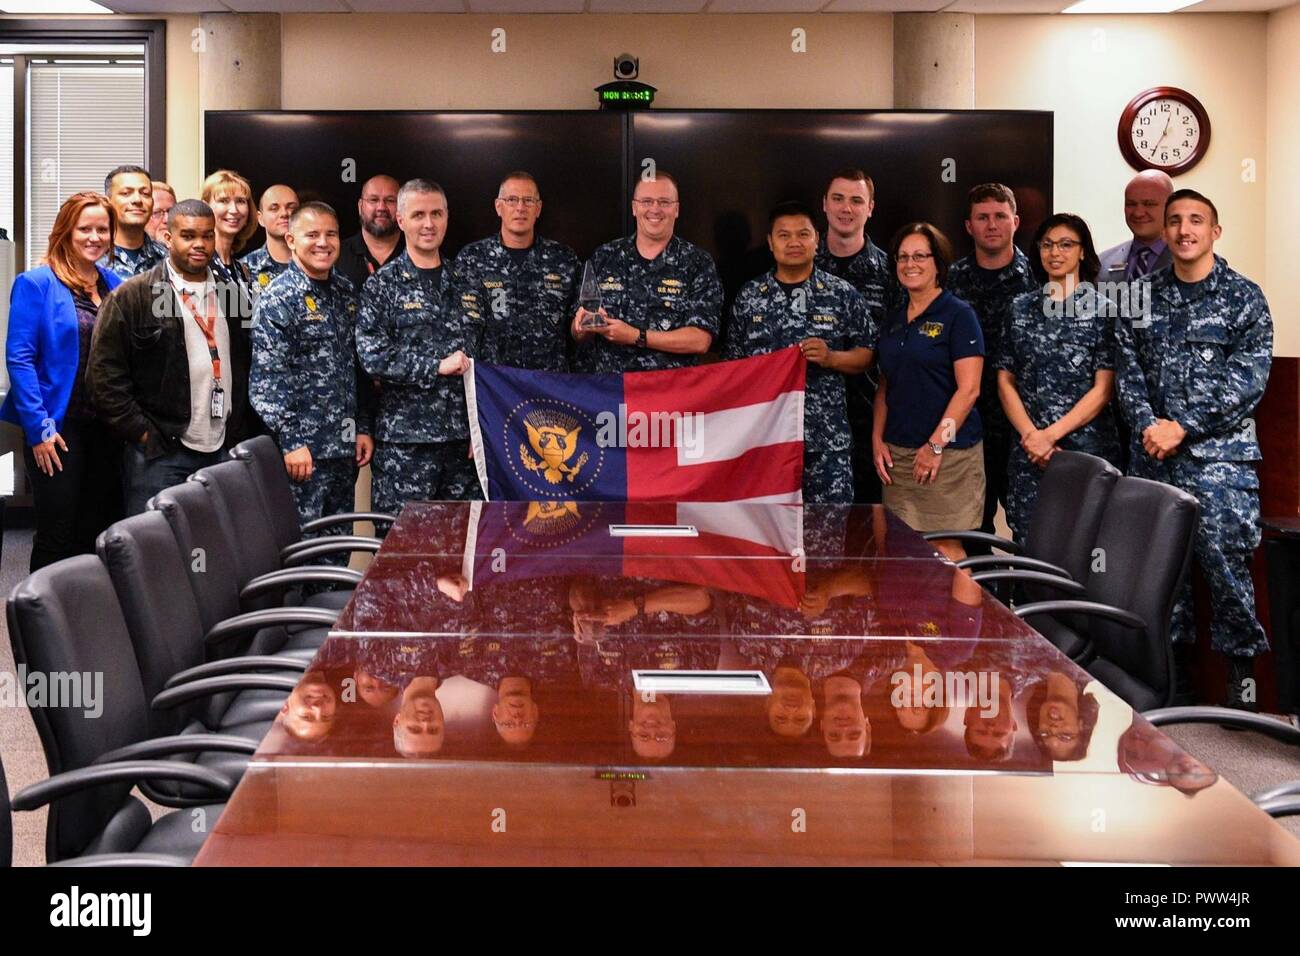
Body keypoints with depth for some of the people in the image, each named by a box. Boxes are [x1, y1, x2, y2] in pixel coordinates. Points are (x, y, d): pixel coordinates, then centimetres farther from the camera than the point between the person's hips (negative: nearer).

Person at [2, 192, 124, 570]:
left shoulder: (115, 285, 10)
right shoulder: (36, 284, -6)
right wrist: (39, 427, -16)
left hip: (106, 426, 5)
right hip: (57, 427, -5)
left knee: (99, 532, 10)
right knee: (57, 536, -1)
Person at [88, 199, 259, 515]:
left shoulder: (231, 295, 13)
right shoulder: (130, 297, -2)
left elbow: (249, 368, 19)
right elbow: (105, 373, -4)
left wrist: (245, 437, 10)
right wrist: (140, 432, -8)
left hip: (226, 453, 4)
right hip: (159, 455, -4)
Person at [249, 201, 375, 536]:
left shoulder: (346, 293, 11)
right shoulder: (277, 299, -10)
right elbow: (267, 379, -15)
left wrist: (364, 428, 12)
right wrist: (291, 442, -19)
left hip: (345, 446, 7)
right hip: (303, 448, -7)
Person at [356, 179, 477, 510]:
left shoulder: (462, 282, 13)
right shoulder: (383, 285, 0)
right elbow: (372, 356, -11)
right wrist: (437, 367, -13)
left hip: (464, 435, 4)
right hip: (405, 441, -4)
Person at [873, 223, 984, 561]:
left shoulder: (959, 315, -4)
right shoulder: (893, 320, 15)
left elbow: (968, 389, -11)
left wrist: (936, 444, -14)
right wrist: (877, 439, 7)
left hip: (948, 453, -6)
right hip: (897, 453, 6)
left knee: (945, 547, -7)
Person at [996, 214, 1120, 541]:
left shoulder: (1102, 310, 0)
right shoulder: (1021, 308, 11)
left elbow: (1103, 390, -6)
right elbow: (1005, 381, 8)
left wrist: (1051, 434, -13)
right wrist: (1031, 435, -6)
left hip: (1086, 451, -3)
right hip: (1029, 452, 3)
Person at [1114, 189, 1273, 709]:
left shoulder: (1243, 297, 0)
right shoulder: (1143, 296, 11)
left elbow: (1247, 380, -8)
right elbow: (1126, 368, 7)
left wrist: (1183, 427, -14)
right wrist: (1148, 423, -10)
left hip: (1220, 456, -3)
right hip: (1152, 454, 4)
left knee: (1225, 564, -5)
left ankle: (1241, 673, 8)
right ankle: (1171, 663, 20)